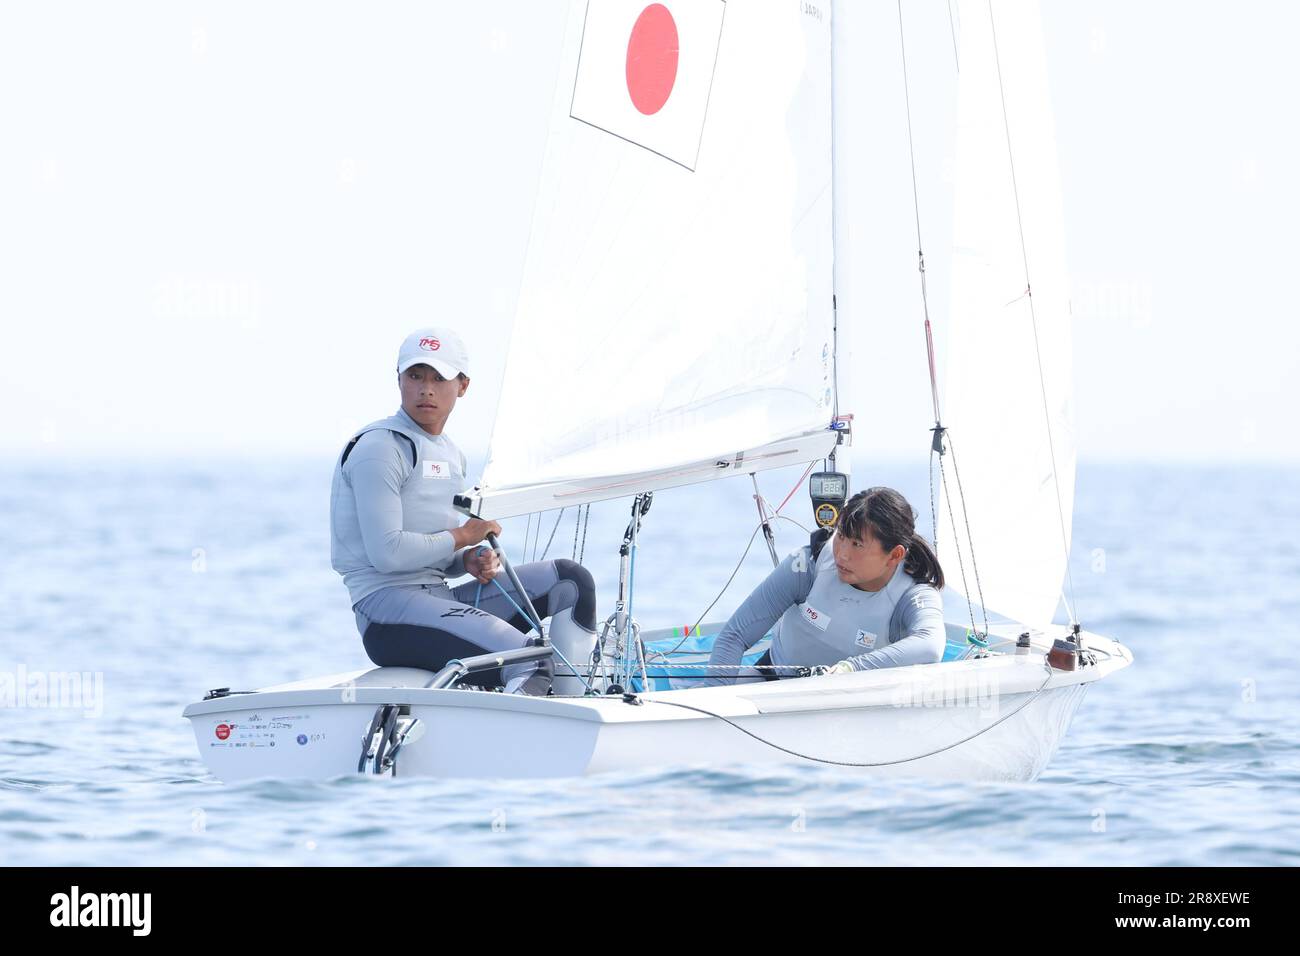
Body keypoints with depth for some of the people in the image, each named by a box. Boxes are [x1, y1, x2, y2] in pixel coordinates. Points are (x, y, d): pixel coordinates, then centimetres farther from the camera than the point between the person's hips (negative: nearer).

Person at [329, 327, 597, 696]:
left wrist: (472, 560, 3)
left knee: (570, 579, 3)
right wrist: (464, 535, -5)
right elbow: (386, 552, -18)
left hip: (441, 597, 9)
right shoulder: (379, 447, -8)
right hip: (387, 611, -9)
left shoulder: (451, 455, 20)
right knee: (531, 666, -28)